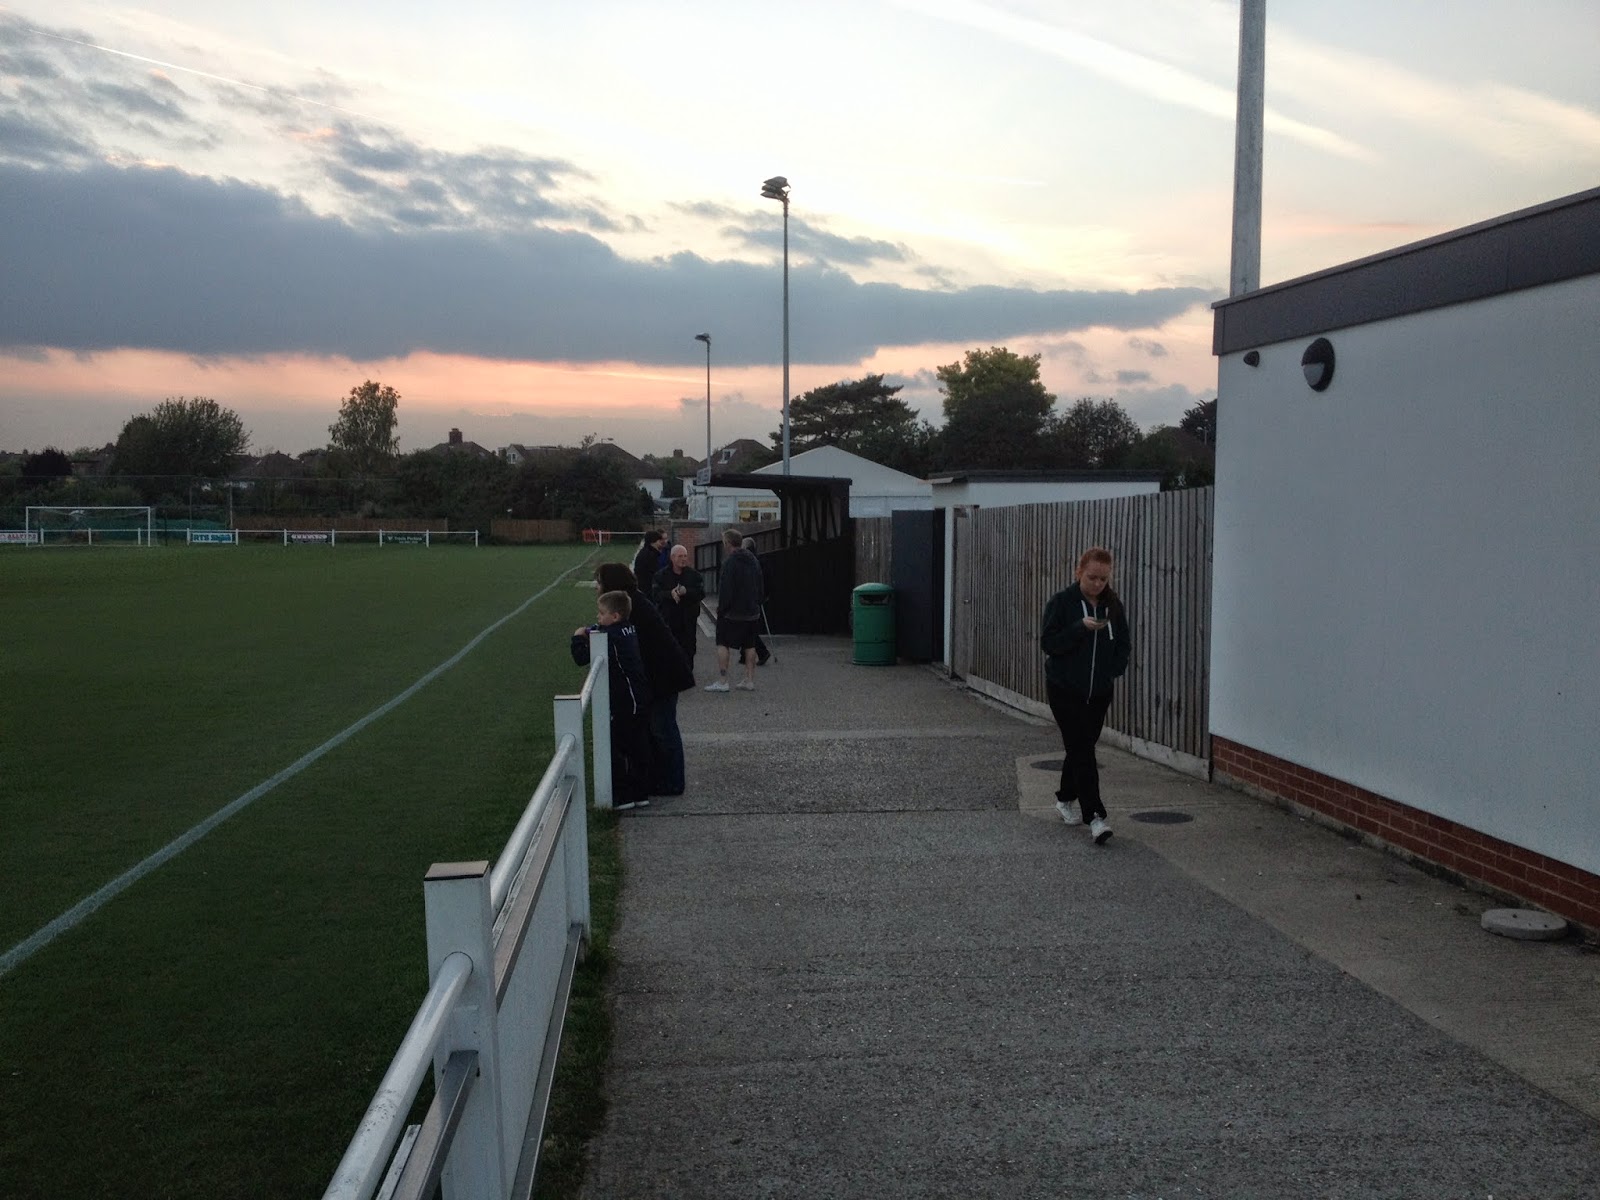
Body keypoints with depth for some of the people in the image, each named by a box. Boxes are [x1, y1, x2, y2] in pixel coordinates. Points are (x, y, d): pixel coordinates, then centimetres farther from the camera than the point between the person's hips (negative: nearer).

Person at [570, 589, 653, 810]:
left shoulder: (610, 637, -18)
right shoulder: (629, 630, 8)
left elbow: (582, 658, -15)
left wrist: (578, 638, -1)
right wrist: (591, 633, 5)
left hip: (624, 702, -9)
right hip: (639, 698, 9)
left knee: (617, 749, 0)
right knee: (637, 747, 13)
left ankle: (623, 796, 4)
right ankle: (641, 793, 20)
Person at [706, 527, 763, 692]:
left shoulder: (729, 562, -15)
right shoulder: (753, 561, 11)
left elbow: (725, 590, -18)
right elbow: (760, 587, 16)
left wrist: (721, 609, -11)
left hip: (732, 612, -7)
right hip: (752, 612, 7)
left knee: (723, 644, -2)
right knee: (749, 646, 12)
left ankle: (722, 681, -6)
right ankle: (750, 680, 14)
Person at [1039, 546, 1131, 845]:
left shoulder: (1114, 606, 5)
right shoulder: (1061, 602, -8)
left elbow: (1124, 645, 13)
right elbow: (1047, 642, -14)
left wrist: (1114, 671, -3)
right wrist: (1081, 627, -24)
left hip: (1099, 692, 5)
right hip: (1064, 689, -5)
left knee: (1080, 747, 13)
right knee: (1082, 750, -12)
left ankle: (1065, 799, 33)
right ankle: (1095, 816, -15)